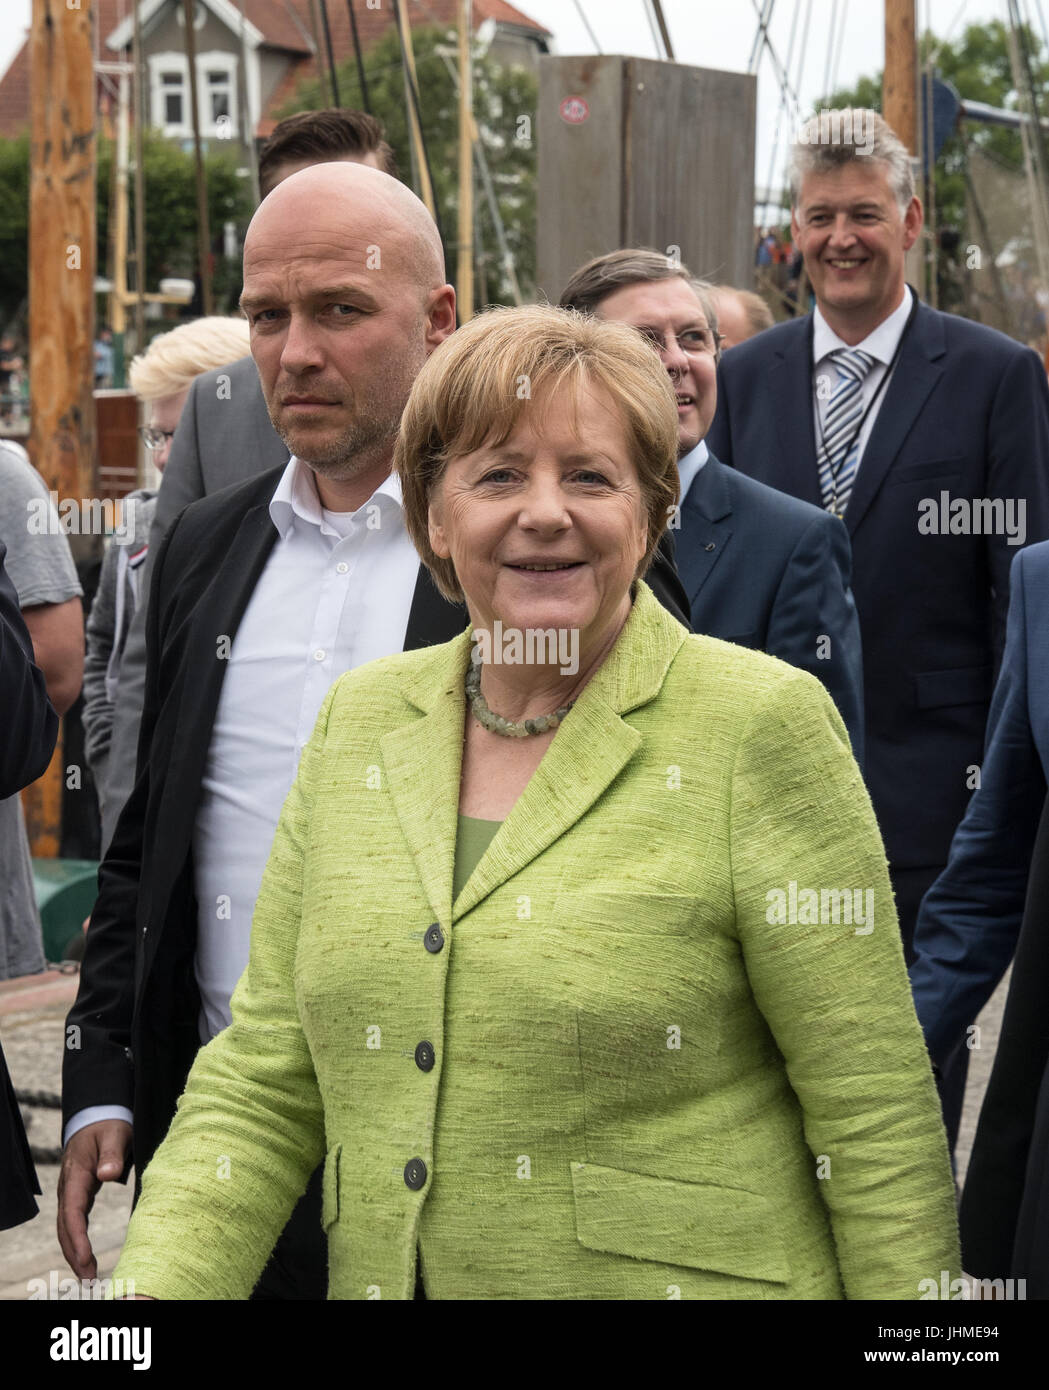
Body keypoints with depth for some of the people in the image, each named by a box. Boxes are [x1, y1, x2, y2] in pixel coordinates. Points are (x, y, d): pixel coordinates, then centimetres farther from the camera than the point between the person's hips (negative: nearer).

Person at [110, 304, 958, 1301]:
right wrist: (157, 1283, -10)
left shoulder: (762, 723, -12)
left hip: (682, 1277, -4)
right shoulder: (357, 722, 3)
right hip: (386, 1276, 4)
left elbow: (876, 1111, -11)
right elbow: (261, 1084, 3)